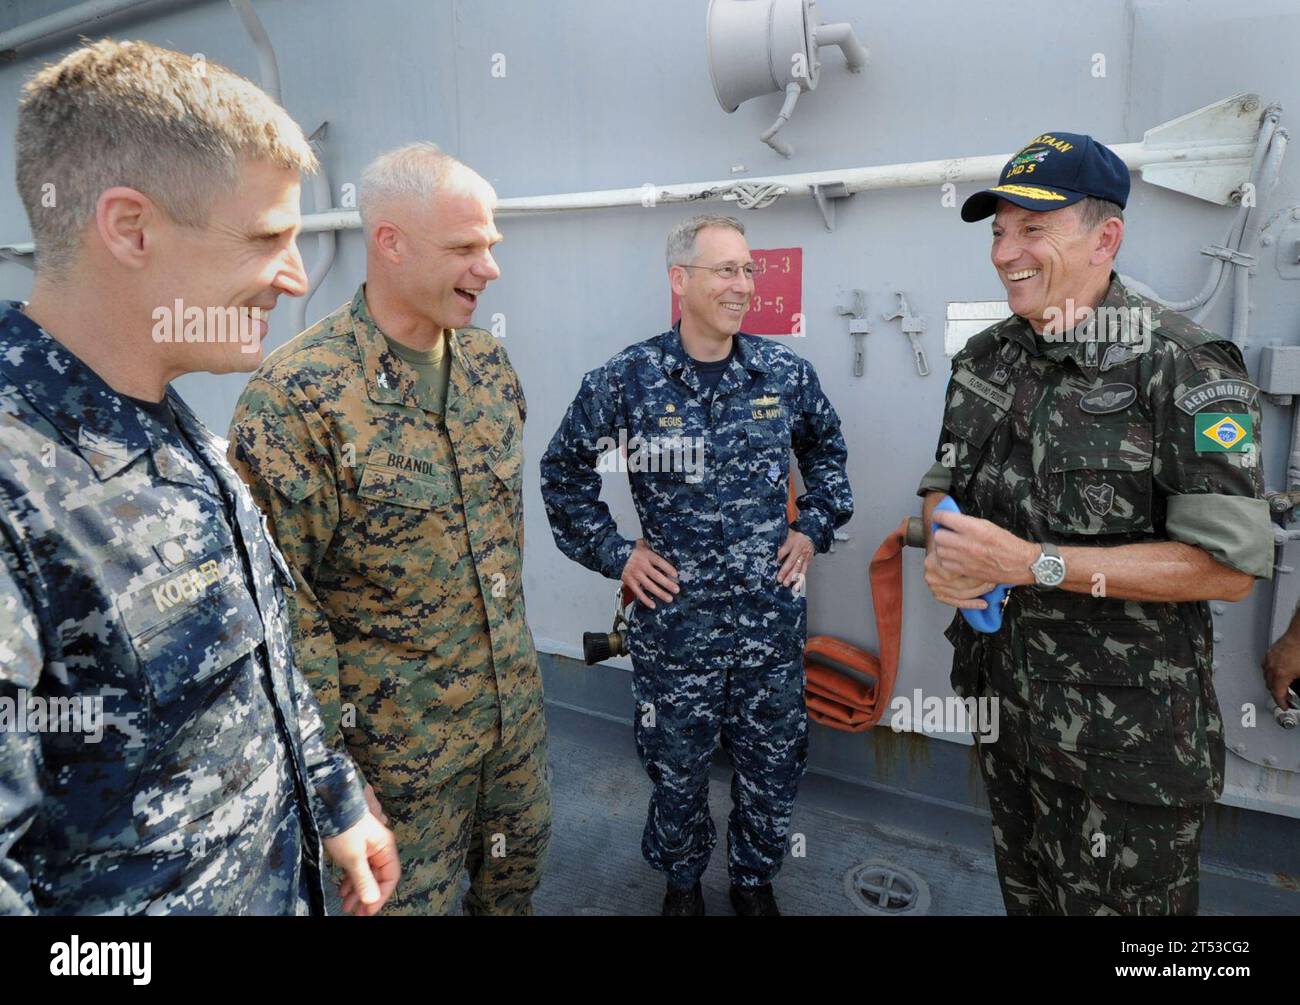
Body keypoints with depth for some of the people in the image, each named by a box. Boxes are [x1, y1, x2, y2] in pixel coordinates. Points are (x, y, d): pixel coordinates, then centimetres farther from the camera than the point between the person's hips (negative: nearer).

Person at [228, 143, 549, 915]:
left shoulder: (491, 364, 1)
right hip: (399, 737, -6)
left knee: (517, 875, 25)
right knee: (414, 894, 16)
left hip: (518, 705, 6)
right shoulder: (298, 395, -20)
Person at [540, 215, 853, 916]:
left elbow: (827, 449, 17)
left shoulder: (786, 372, -1)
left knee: (773, 766, 16)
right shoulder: (628, 379, -9)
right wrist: (612, 553, -2)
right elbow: (564, 469, 3)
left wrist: (815, 527, 8)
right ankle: (681, 883, 43)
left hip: (774, 619, 2)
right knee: (678, 771, 15)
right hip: (675, 620, -2)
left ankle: (755, 882, 43)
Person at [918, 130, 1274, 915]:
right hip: (1004, 703, 6)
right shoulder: (985, 358, 4)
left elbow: (1231, 566, -21)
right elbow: (946, 483, 13)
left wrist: (1034, 563, -24)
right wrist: (944, 555, -10)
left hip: (1125, 737, -6)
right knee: (1025, 894, 25)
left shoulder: (1183, 370, -17)